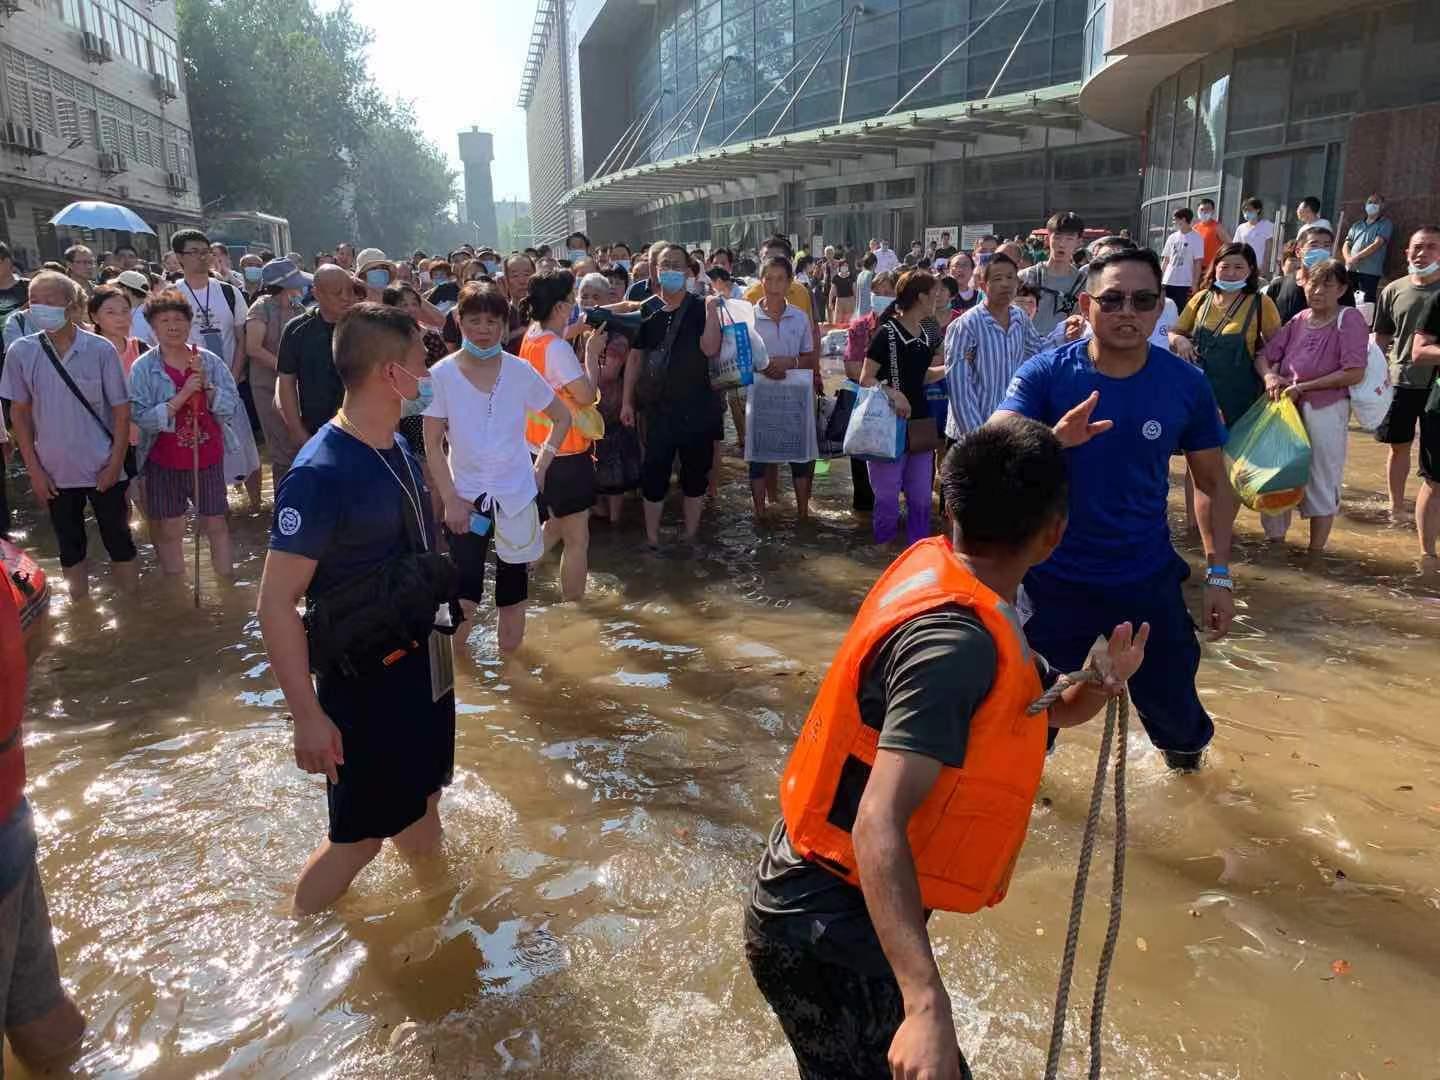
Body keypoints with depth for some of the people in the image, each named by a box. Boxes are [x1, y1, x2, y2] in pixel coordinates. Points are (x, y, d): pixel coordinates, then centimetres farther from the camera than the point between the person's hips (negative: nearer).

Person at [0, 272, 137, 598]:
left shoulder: (101, 350, -12)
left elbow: (121, 410, -6)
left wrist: (116, 463, -8)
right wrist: (33, 469, -1)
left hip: (103, 468, -2)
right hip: (55, 471, 2)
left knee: (119, 538, 11)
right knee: (70, 545, 16)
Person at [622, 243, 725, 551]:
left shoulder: (700, 308, -3)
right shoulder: (648, 311, 5)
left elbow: (710, 349, -18)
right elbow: (635, 357, 8)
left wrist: (711, 309, -21)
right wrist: (627, 402, 5)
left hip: (696, 407, -2)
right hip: (656, 408, 2)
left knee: (695, 472, 9)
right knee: (654, 474, 5)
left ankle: (691, 537, 23)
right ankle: (652, 540, 17)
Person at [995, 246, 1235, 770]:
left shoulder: (1186, 384, -7)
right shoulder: (1046, 373, -12)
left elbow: (1214, 482, 4)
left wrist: (1219, 573, -1)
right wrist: (1055, 439, -45)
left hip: (1148, 577, 2)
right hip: (1056, 575, -1)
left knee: (1172, 705, 14)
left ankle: (1183, 746, 51)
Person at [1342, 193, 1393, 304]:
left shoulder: (1385, 224, 6)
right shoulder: (1357, 225, 21)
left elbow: (1377, 244, -7)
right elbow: (1346, 245, 15)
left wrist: (1356, 257, -13)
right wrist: (1348, 259, -7)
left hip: (1370, 273, -5)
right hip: (1350, 271, 5)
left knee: (1366, 305, -10)